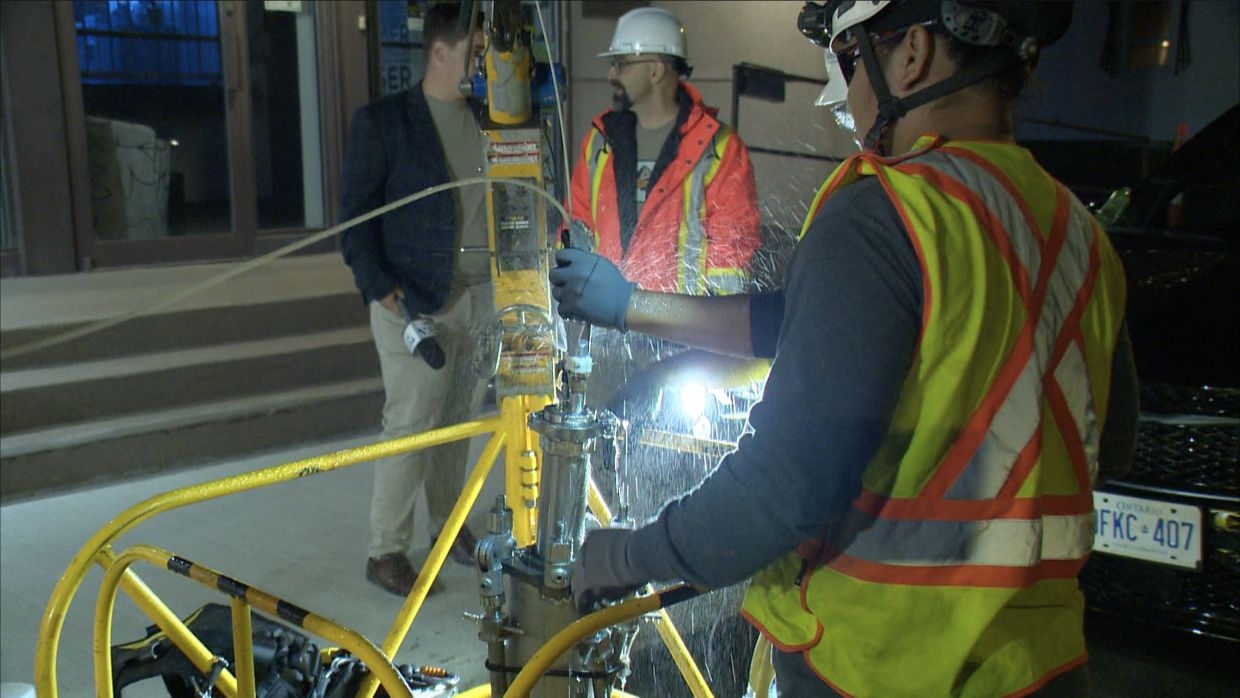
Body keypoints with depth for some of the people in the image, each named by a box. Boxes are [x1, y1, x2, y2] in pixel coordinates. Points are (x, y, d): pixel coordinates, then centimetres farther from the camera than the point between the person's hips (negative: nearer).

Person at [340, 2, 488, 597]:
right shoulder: (381, 121, -6)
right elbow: (355, 213, -6)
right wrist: (379, 287, -14)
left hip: (481, 296, 5)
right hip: (415, 303, -5)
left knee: (458, 417, 13)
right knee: (410, 425, -2)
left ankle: (448, 525, 30)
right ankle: (385, 550, 12)